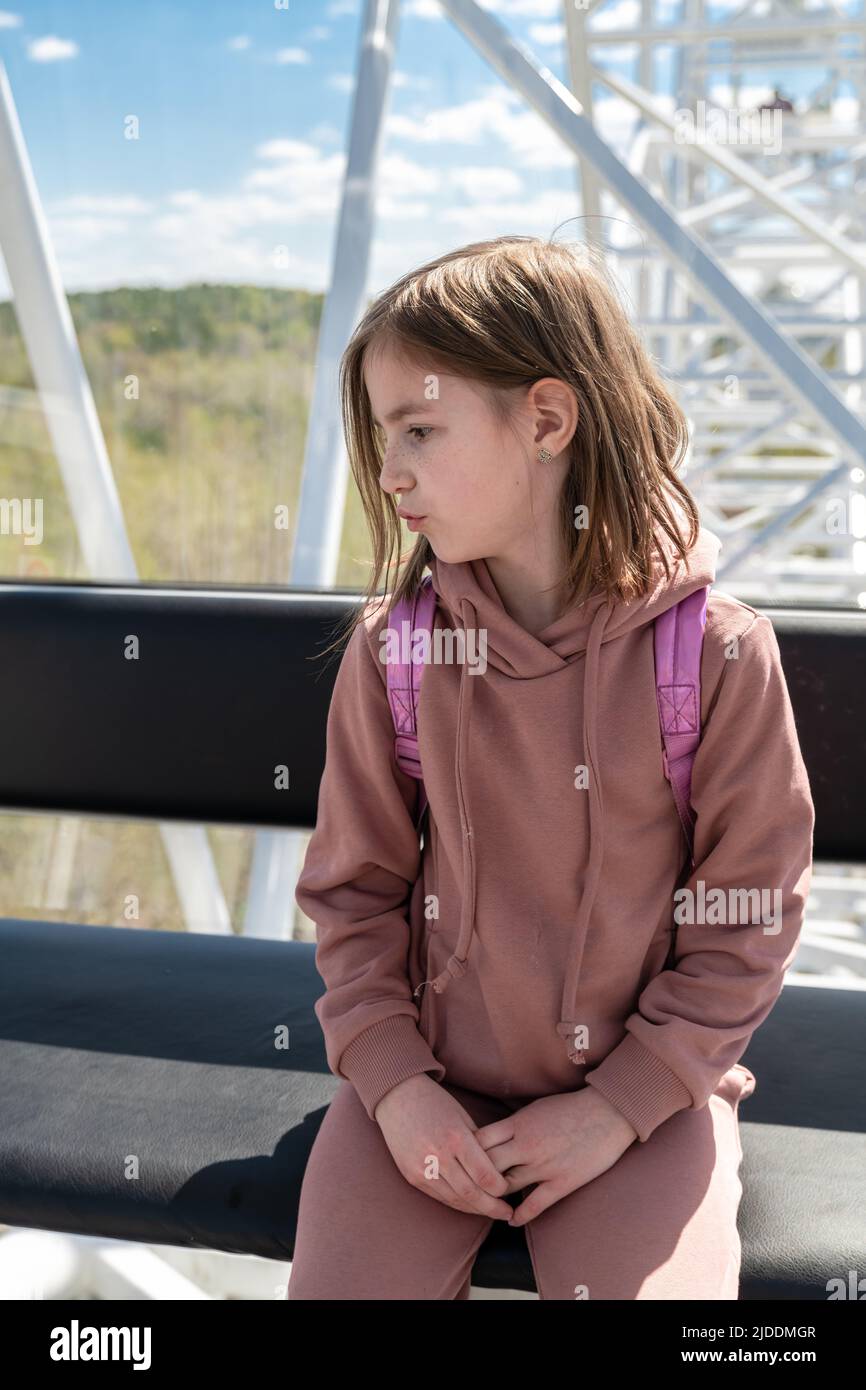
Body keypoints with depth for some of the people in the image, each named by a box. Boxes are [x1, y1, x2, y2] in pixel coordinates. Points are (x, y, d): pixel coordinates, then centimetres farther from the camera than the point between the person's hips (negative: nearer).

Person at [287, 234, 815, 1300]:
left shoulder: (718, 654, -13)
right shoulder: (393, 644, -6)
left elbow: (748, 915, -6)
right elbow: (353, 886, 2)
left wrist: (621, 1103, -11)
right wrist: (391, 1080, -9)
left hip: (644, 1090, -1)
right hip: (429, 1080, 2)